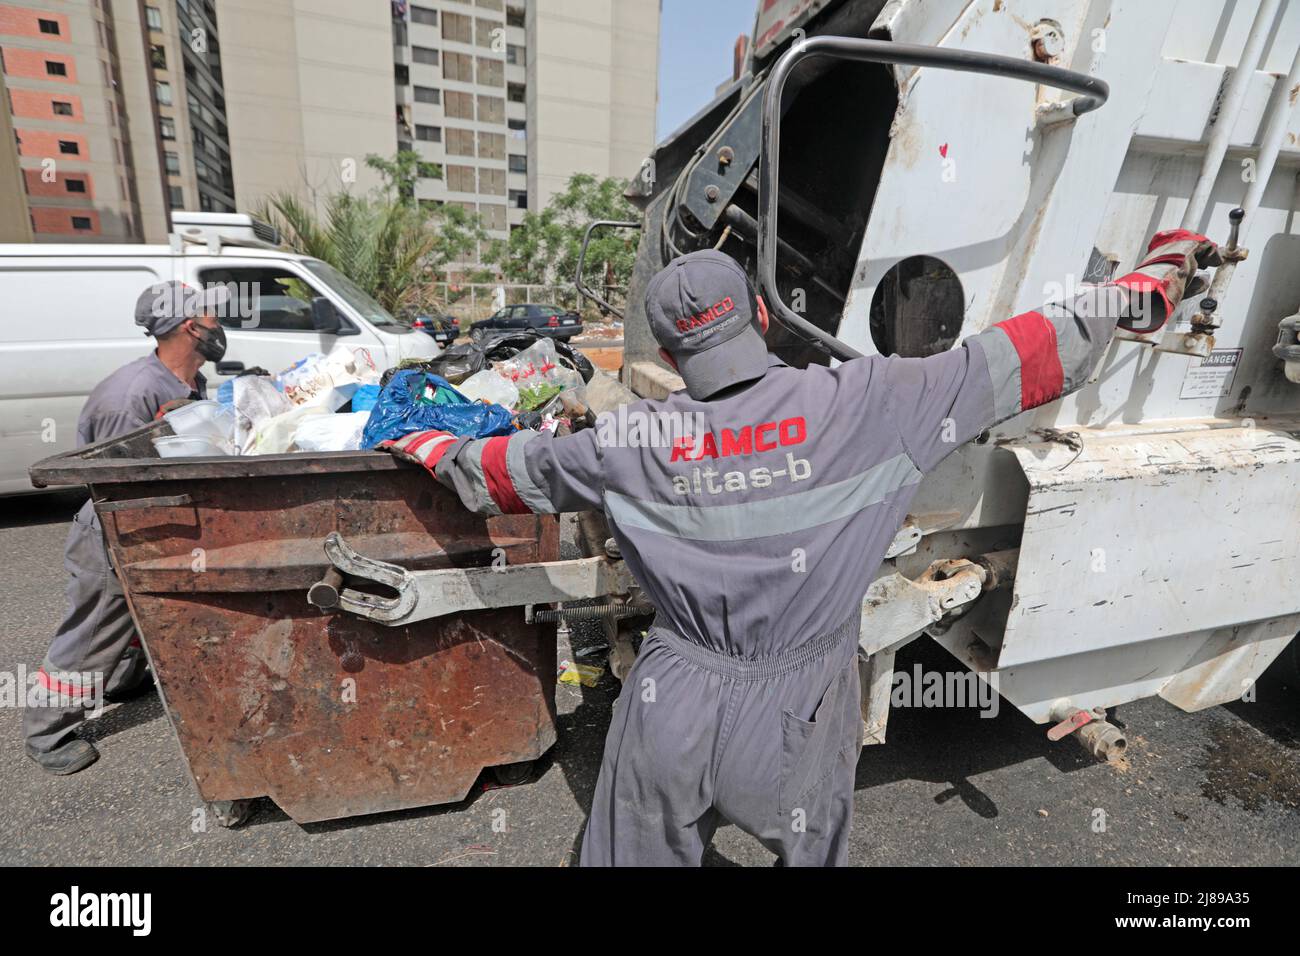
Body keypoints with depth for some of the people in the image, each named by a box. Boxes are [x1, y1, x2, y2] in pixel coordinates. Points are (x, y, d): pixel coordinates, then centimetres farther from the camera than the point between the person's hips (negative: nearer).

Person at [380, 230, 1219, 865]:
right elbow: (1020, 359, -7)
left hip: (672, 713, 1)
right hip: (795, 720, 0)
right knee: (813, 850, 31)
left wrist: (438, 448, 27)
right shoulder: (861, 402, -16)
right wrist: (1158, 279, 9)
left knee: (641, 855, 26)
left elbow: (512, 470, 6)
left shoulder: (635, 442, -9)